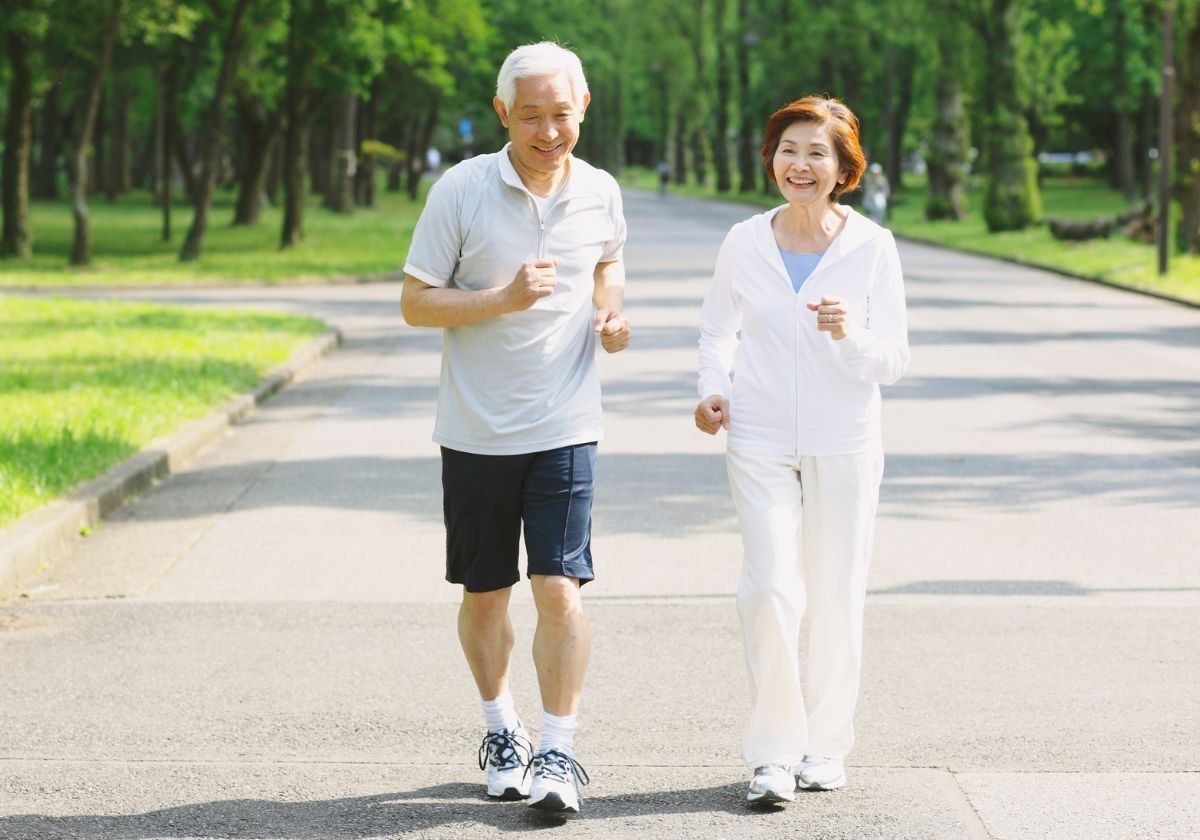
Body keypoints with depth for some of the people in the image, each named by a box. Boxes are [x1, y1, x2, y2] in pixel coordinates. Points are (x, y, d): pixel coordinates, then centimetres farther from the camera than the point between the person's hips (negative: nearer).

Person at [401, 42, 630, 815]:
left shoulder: (600, 193, 0)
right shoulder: (461, 190, -9)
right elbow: (415, 303, -7)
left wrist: (611, 309, 1)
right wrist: (504, 297, -21)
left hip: (565, 427, 1)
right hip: (477, 430, 0)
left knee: (560, 590, -10)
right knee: (485, 595, 11)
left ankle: (558, 752, -1)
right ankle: (502, 729, 32)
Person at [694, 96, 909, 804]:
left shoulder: (872, 246, -5)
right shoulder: (745, 243, -1)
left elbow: (894, 361, -5)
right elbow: (718, 330, 16)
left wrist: (851, 336, -25)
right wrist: (714, 390, -1)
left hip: (844, 444, 0)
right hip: (762, 440, 0)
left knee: (837, 599, 7)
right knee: (770, 590, -12)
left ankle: (828, 744, 24)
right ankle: (774, 752, -1)